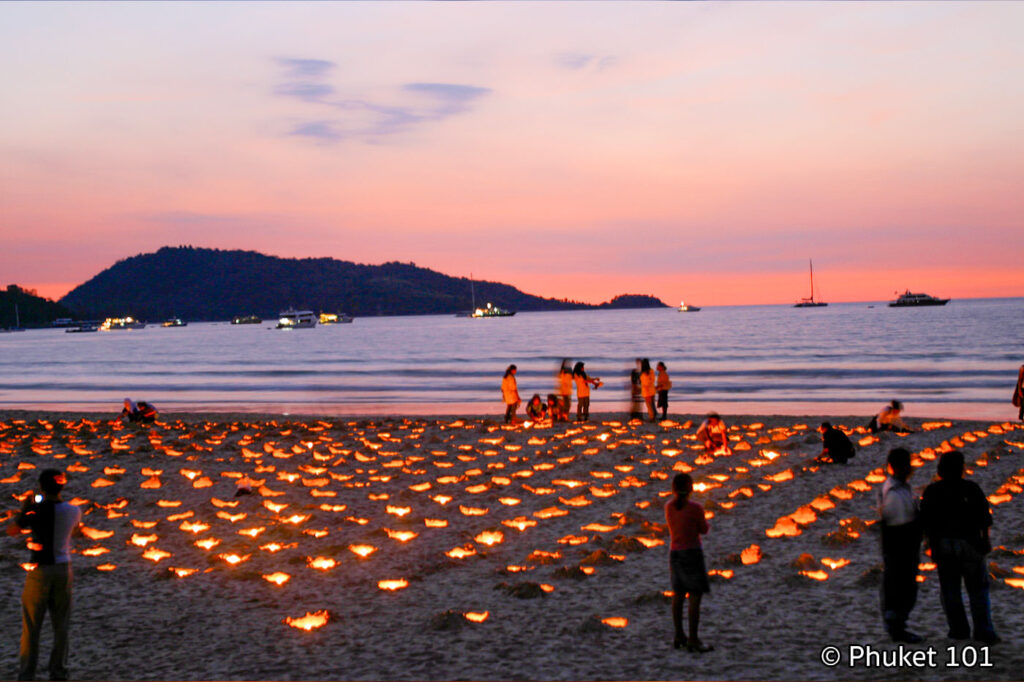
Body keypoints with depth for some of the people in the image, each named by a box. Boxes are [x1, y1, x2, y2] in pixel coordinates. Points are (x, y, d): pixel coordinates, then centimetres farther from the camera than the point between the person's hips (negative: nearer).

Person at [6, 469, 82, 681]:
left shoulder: (36, 510, -13)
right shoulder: (73, 511, -3)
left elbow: (11, 531, -2)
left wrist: (24, 508, 10)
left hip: (40, 570, -3)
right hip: (63, 569, 3)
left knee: (31, 626, 7)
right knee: (61, 625, 12)